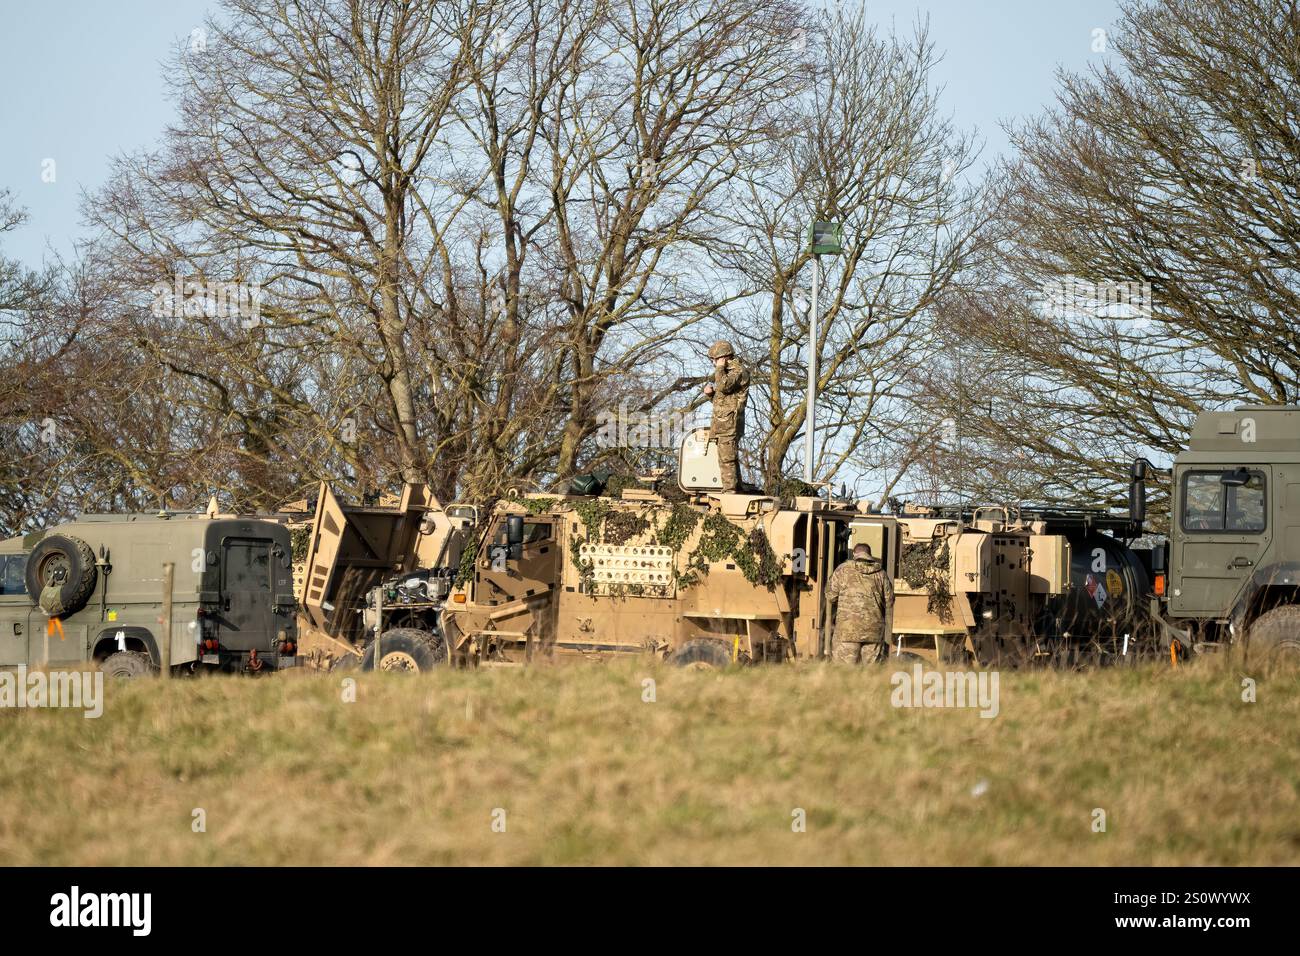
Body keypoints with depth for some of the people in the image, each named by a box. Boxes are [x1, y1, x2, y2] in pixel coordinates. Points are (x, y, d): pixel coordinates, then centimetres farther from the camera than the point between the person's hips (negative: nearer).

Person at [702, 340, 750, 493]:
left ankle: (730, 490, -14)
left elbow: (724, 386, -26)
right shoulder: (727, 372, 21)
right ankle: (735, 488, 18)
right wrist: (709, 391, 7)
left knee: (727, 458, -13)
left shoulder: (739, 371, -10)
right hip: (722, 423, 10)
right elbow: (719, 397, 28)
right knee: (729, 458, 13)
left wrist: (720, 368, -13)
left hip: (730, 422, -10)